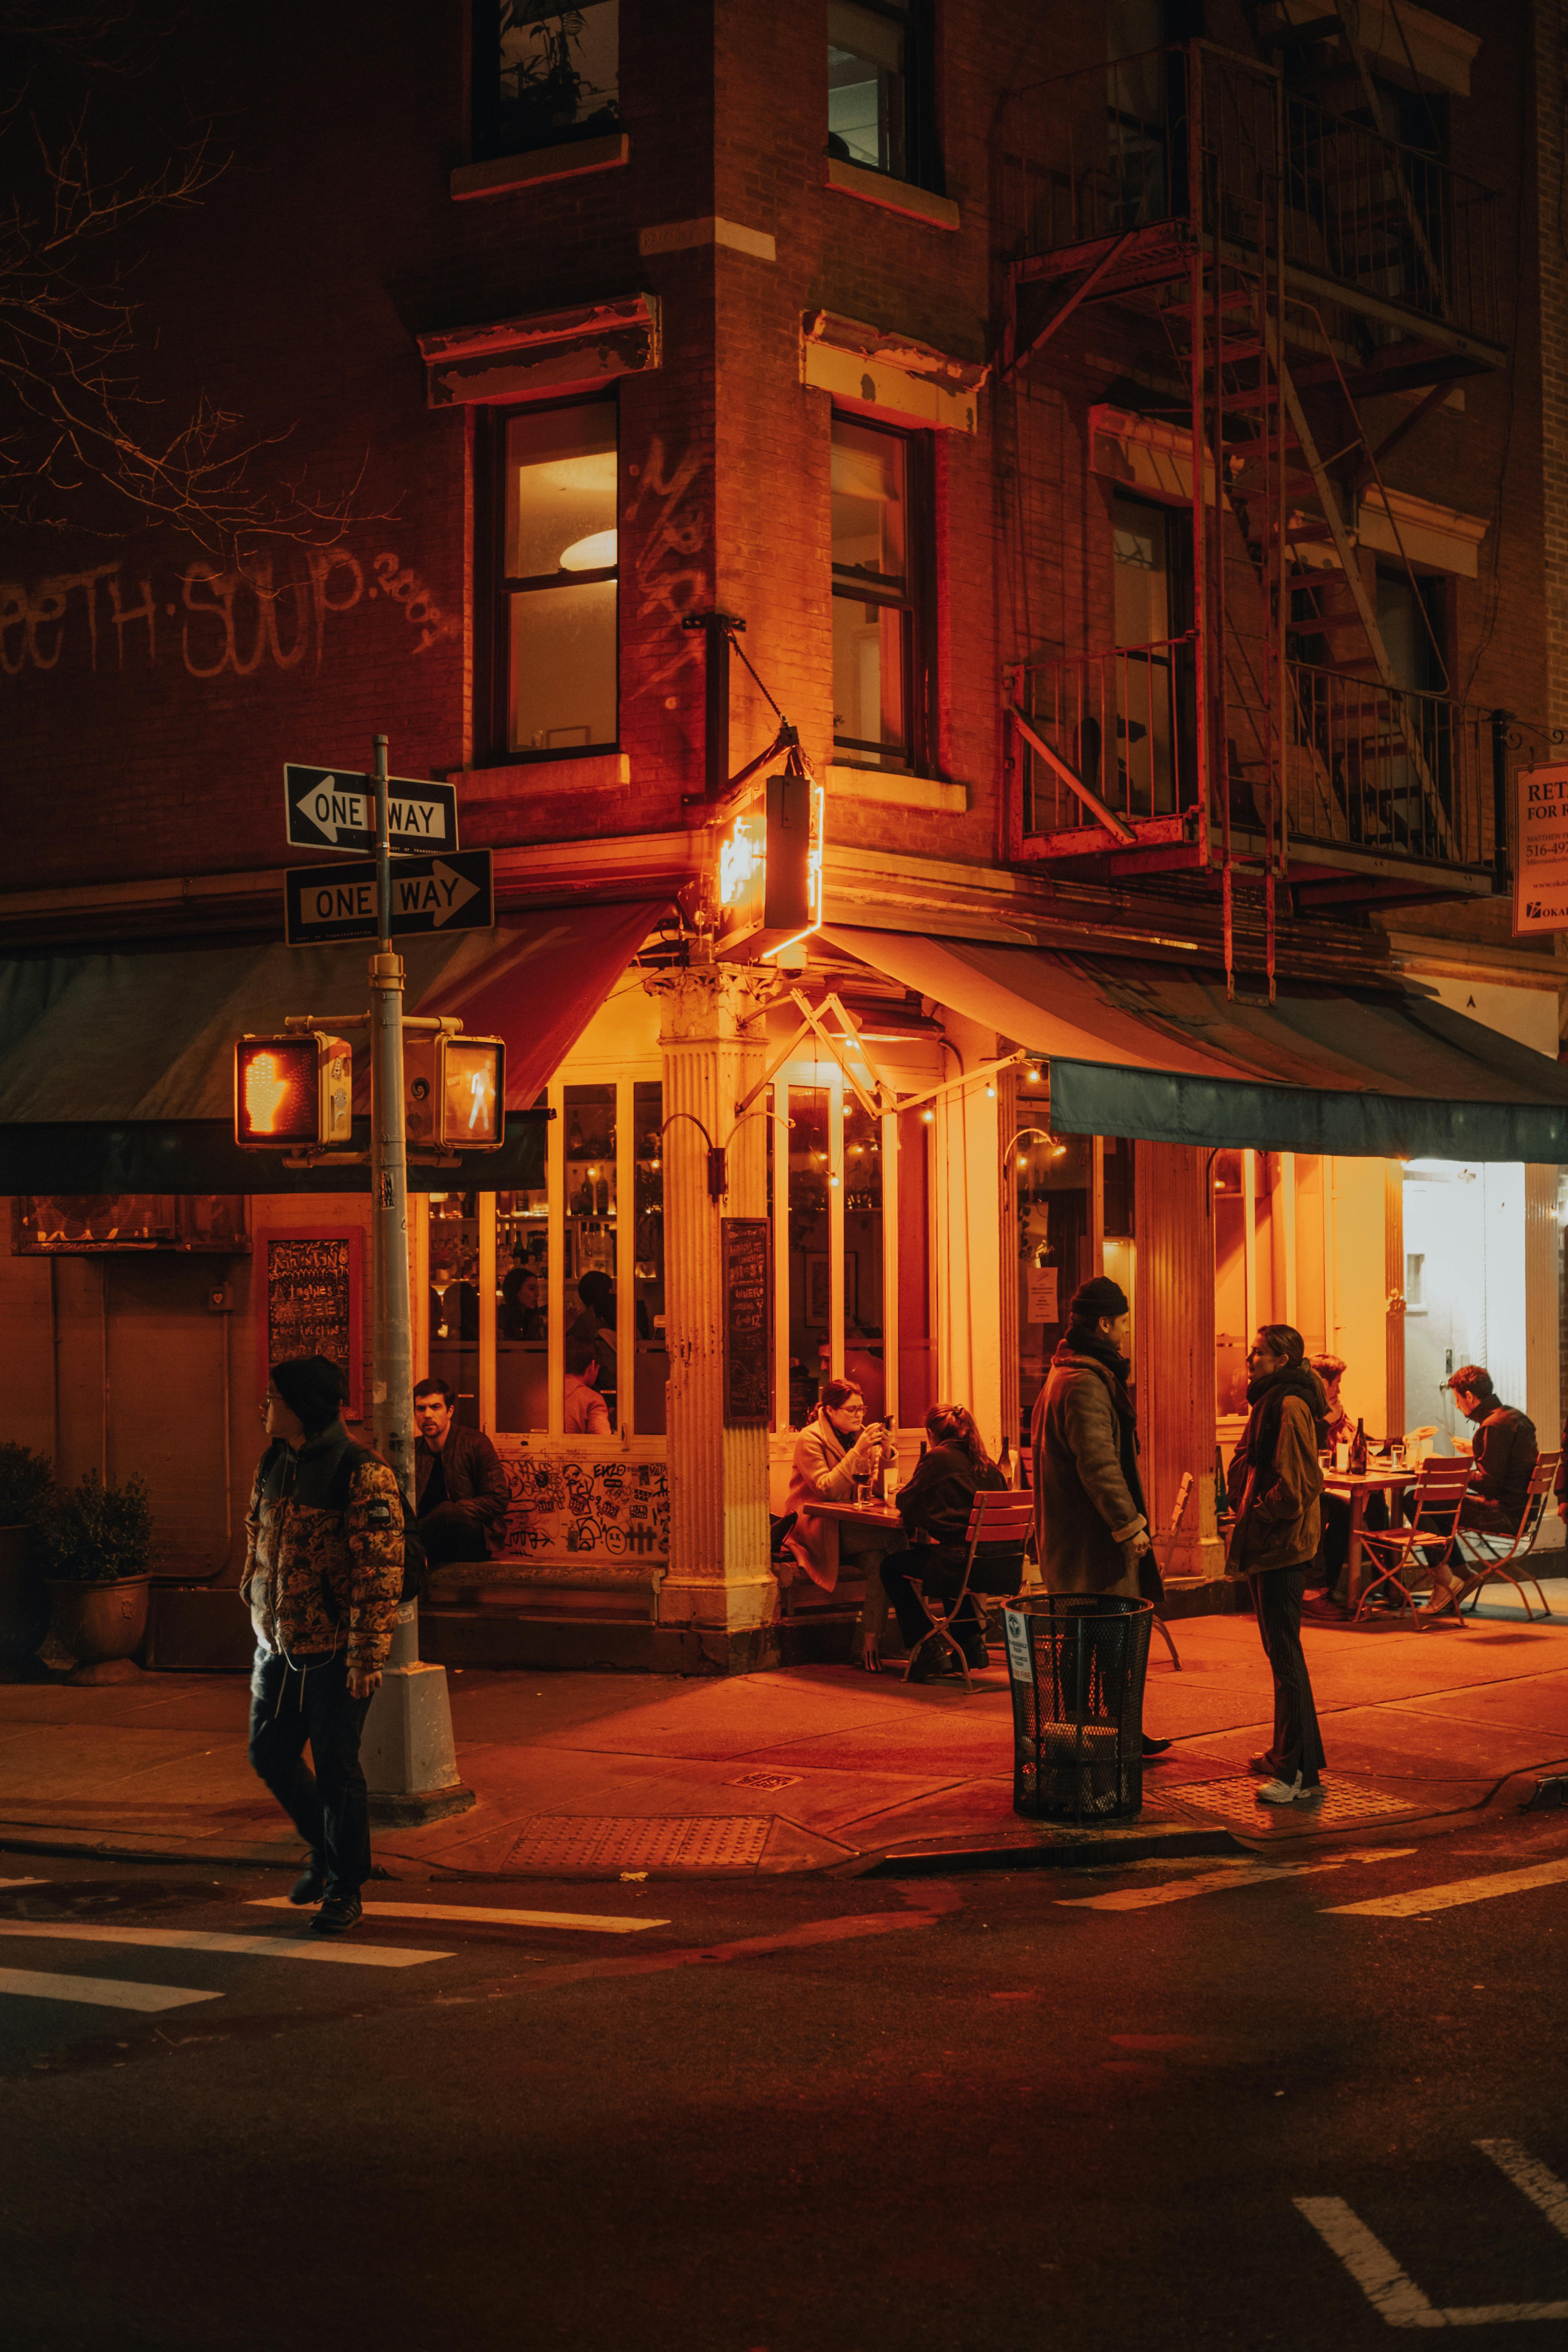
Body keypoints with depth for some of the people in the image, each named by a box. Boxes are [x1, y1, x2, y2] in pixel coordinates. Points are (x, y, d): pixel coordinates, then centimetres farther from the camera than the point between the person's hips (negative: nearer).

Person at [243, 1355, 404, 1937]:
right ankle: (325, 1847, 36)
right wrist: (260, 1623, 20)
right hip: (277, 1645, 7)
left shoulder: (363, 1475, -15)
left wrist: (366, 1656, -21)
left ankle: (344, 1889, 16)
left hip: (334, 1652, -7)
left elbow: (380, 1575, -18)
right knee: (270, 1756, 13)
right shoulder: (273, 1467, 9)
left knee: (336, 1769, 1)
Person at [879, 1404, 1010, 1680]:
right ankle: (972, 1643, 38)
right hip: (1004, 1569, 7)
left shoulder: (938, 1458, -3)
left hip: (966, 1565, -7)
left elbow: (906, 1505, 2)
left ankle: (929, 1652, 15)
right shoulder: (986, 1463, 15)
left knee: (893, 1566, 17)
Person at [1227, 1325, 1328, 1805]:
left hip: (1282, 1548, -11)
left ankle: (1300, 1774, -10)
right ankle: (1289, 1754, 28)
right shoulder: (1271, 1402, 17)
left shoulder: (1289, 1406, -16)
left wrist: (1258, 1513, -15)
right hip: (1266, 1548, 11)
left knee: (1285, 1657, -10)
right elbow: (1248, 1466, 25)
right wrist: (1245, 1507, 10)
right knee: (1280, 1652, 18)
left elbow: (1300, 1483, -23)